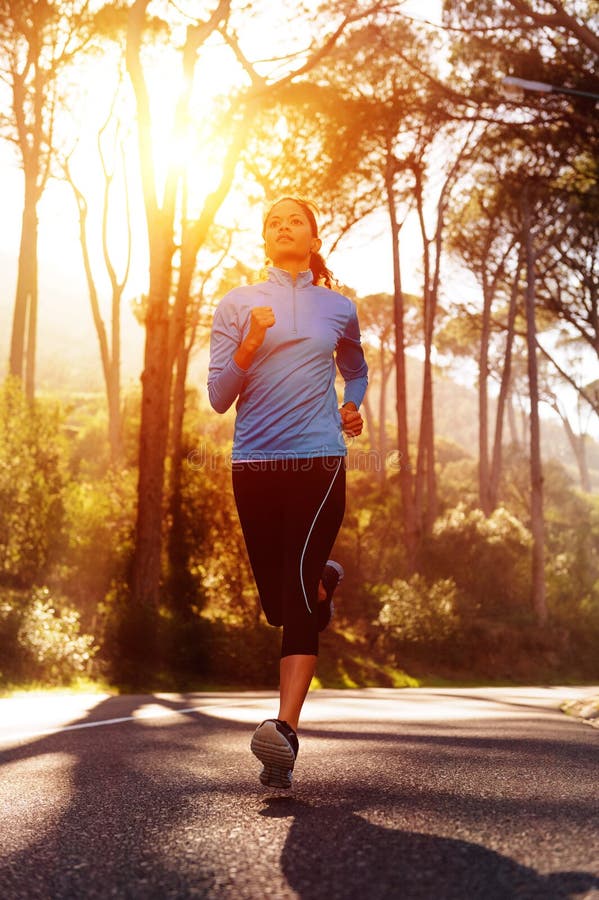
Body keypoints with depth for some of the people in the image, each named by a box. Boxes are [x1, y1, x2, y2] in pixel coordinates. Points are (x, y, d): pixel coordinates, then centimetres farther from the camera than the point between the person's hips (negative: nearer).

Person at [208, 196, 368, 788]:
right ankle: (324, 580, 44)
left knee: (296, 584, -21)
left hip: (320, 462, -1)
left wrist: (352, 405, 12)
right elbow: (218, 397, 3)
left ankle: (286, 730, -29)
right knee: (278, 603, 7)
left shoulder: (338, 310, 14)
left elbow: (355, 369, 34)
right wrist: (249, 344, -13)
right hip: (256, 467, 1)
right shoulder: (238, 305, 10)